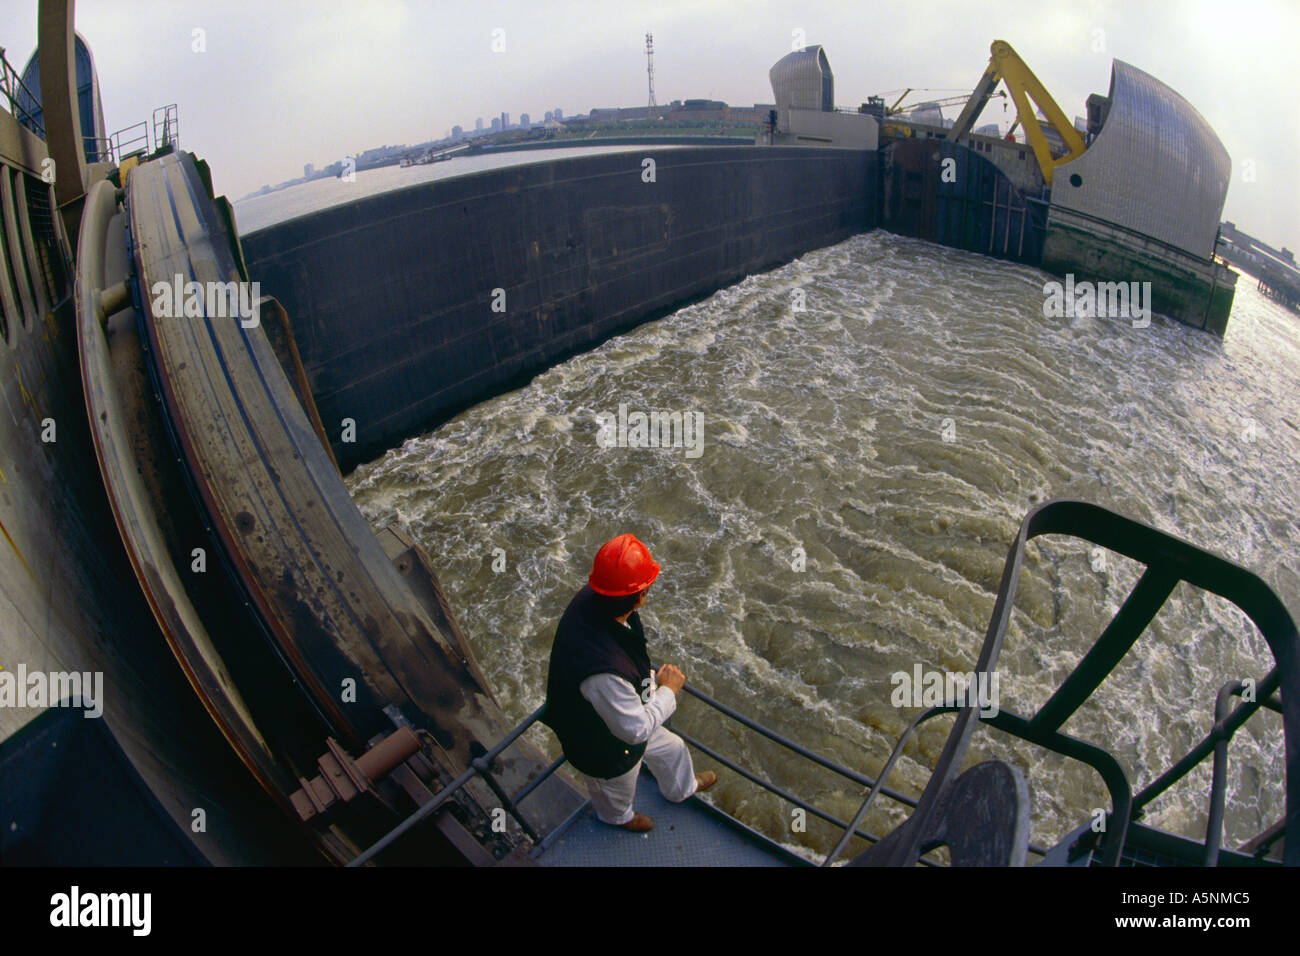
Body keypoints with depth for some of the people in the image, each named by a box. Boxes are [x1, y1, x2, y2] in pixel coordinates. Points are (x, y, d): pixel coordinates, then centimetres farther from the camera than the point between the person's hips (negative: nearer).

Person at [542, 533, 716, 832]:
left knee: (671, 748, 33)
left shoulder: (589, 599, -25)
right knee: (616, 795, 31)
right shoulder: (604, 671, -50)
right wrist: (668, 689, -20)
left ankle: (681, 787, 66)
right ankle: (617, 817, 66)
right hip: (606, 751, -7)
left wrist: (650, 676, 1)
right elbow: (636, 730, -33)